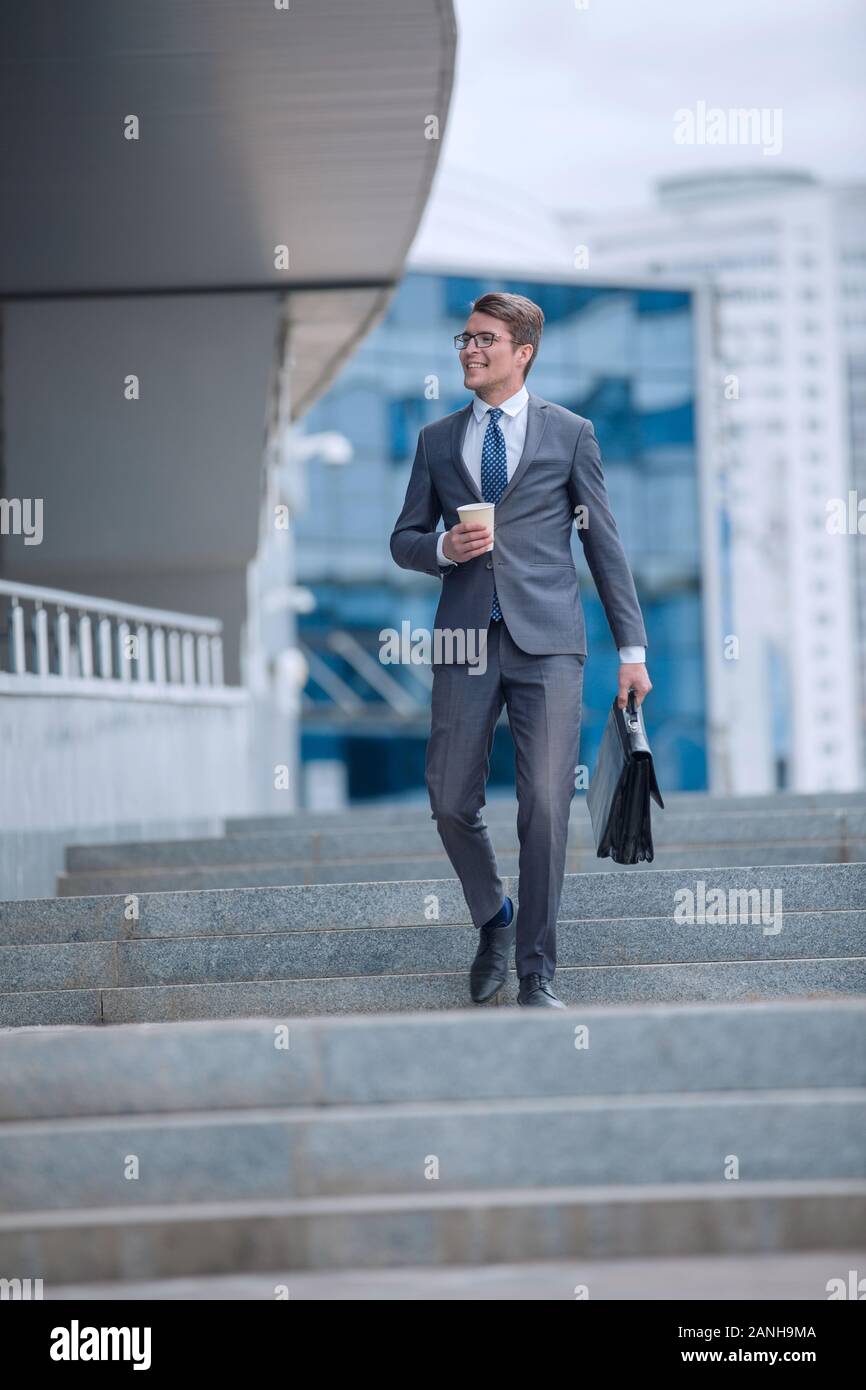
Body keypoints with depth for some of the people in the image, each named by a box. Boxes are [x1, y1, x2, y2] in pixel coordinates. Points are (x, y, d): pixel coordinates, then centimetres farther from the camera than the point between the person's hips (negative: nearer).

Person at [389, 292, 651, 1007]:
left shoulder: (570, 433, 7)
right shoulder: (437, 439, 14)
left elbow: (605, 544, 8)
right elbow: (404, 539, 18)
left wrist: (632, 647, 4)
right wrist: (443, 548, -6)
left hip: (547, 641, -2)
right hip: (466, 639, 3)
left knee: (546, 807, -7)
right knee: (451, 802, 1)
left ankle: (537, 970, 4)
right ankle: (494, 919, 28)